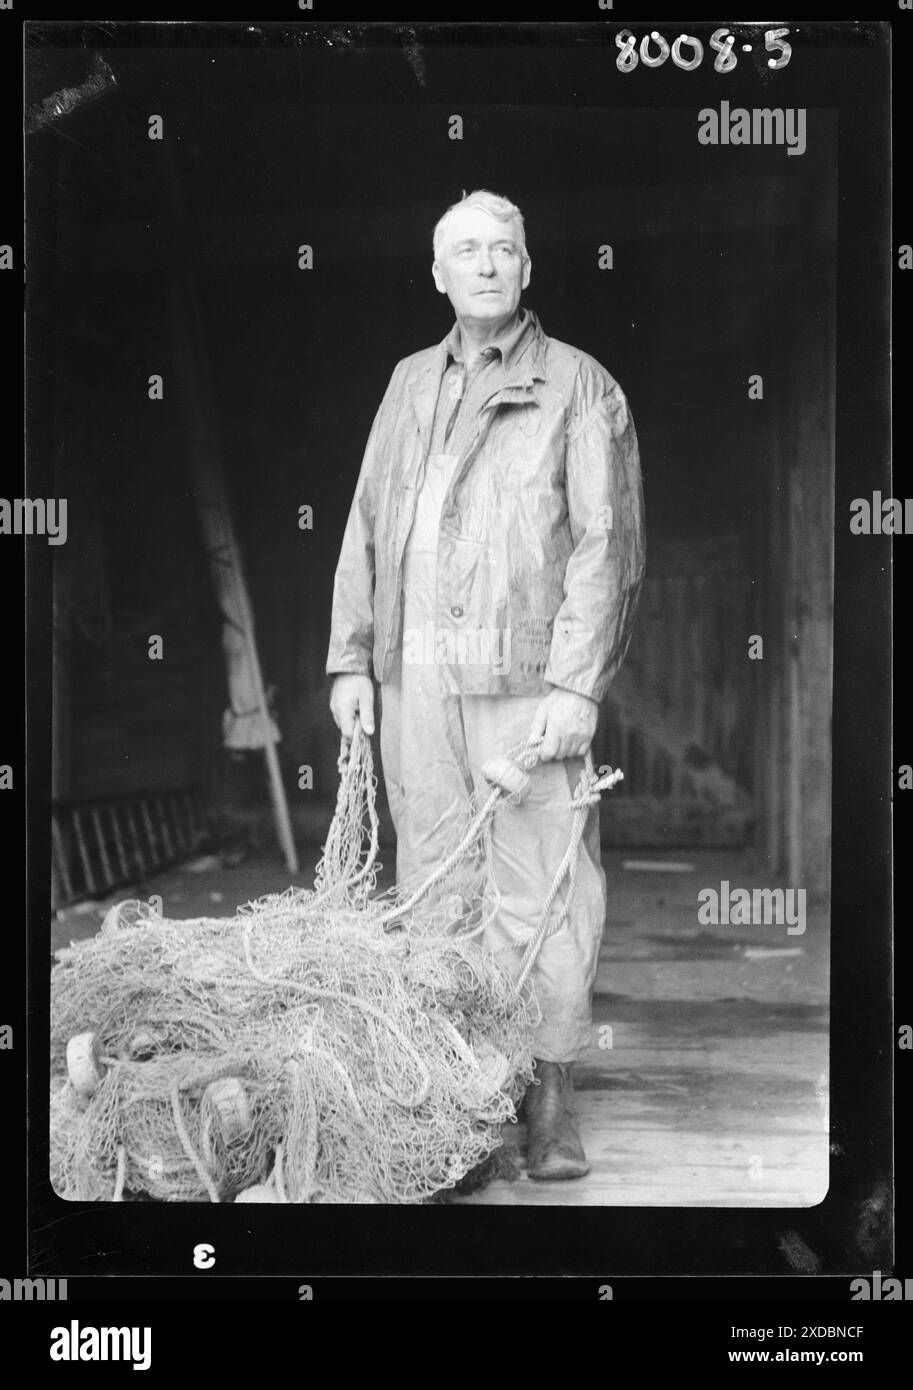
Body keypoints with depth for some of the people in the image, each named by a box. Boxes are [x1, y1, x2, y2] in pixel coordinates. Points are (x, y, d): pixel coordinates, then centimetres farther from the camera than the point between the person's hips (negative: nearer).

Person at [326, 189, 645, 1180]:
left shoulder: (580, 389, 1)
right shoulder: (410, 384, 17)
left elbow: (605, 544, -6)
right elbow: (365, 529, 18)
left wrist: (575, 687, -14)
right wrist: (350, 659, 11)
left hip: (522, 680, -5)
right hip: (414, 678, 5)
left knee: (539, 892, -5)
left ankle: (550, 1104, 4)